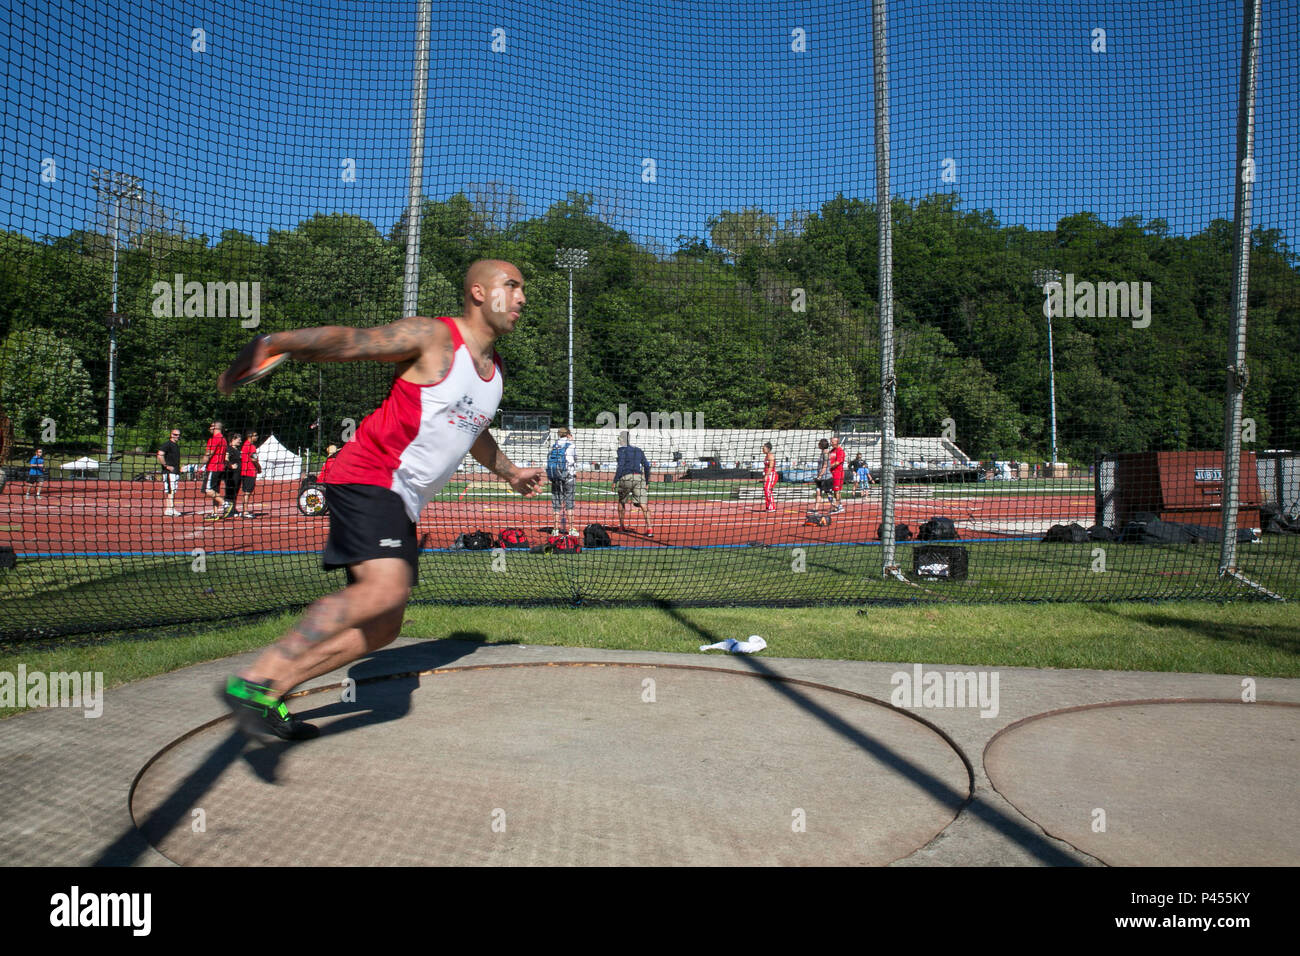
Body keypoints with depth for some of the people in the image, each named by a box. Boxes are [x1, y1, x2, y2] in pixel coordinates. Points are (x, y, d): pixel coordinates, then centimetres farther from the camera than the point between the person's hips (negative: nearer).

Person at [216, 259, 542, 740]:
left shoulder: (494, 368, 18)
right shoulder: (432, 337, -7)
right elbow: (348, 340, -18)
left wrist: (510, 472, 47)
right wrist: (271, 343, -34)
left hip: (403, 505, 9)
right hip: (368, 478, -9)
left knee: (382, 627, 4)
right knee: (386, 587, -30)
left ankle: (271, 696, 14)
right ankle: (252, 681, -25)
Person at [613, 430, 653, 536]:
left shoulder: (622, 450, 1)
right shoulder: (639, 450, 17)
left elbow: (620, 466, -9)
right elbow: (646, 466, 16)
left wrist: (615, 481, -6)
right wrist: (646, 482, 21)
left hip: (626, 477, -3)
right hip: (639, 477, 3)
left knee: (621, 501, 21)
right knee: (643, 503, -9)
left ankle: (622, 526, 29)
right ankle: (649, 528, -24)